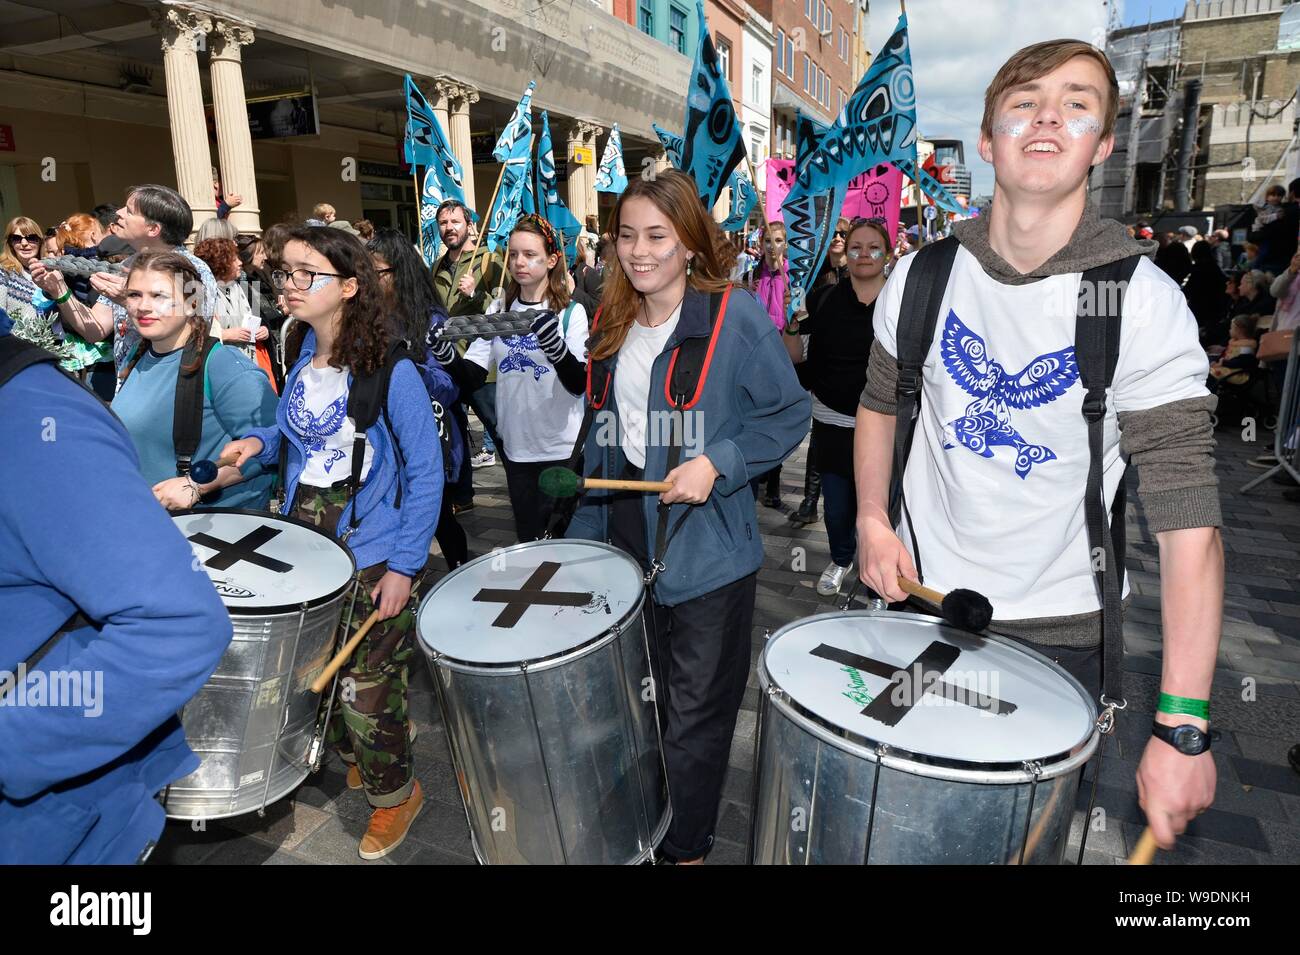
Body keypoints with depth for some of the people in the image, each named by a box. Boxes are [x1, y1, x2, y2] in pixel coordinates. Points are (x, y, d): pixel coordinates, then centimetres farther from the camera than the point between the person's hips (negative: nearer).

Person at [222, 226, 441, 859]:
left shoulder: (389, 371, -18)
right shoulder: (299, 360, 3)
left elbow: (425, 472, -16)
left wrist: (406, 564, -18)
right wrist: (261, 442, -3)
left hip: (373, 557, -6)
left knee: (367, 685, 4)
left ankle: (394, 791, 30)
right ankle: (355, 758, 46)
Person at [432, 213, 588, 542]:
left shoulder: (570, 312, -7)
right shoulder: (498, 310, 5)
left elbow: (579, 385, -19)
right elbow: (472, 378, 0)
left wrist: (556, 345, -37)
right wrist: (445, 353, -20)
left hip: (562, 448, -4)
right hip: (516, 446, 4)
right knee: (528, 539, 17)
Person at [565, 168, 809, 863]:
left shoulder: (736, 315, -10)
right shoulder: (613, 324, 8)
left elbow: (789, 413, -7)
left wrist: (716, 463, -21)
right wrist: (584, 533, 12)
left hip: (705, 551, -5)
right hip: (623, 545, 6)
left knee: (692, 717, 8)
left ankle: (687, 846, 31)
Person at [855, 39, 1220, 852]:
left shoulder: (1143, 303, -17)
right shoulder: (923, 275, -6)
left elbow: (1188, 517, -21)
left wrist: (1181, 726, -25)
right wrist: (872, 519, -5)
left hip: (1059, 626, -2)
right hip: (922, 593, 3)